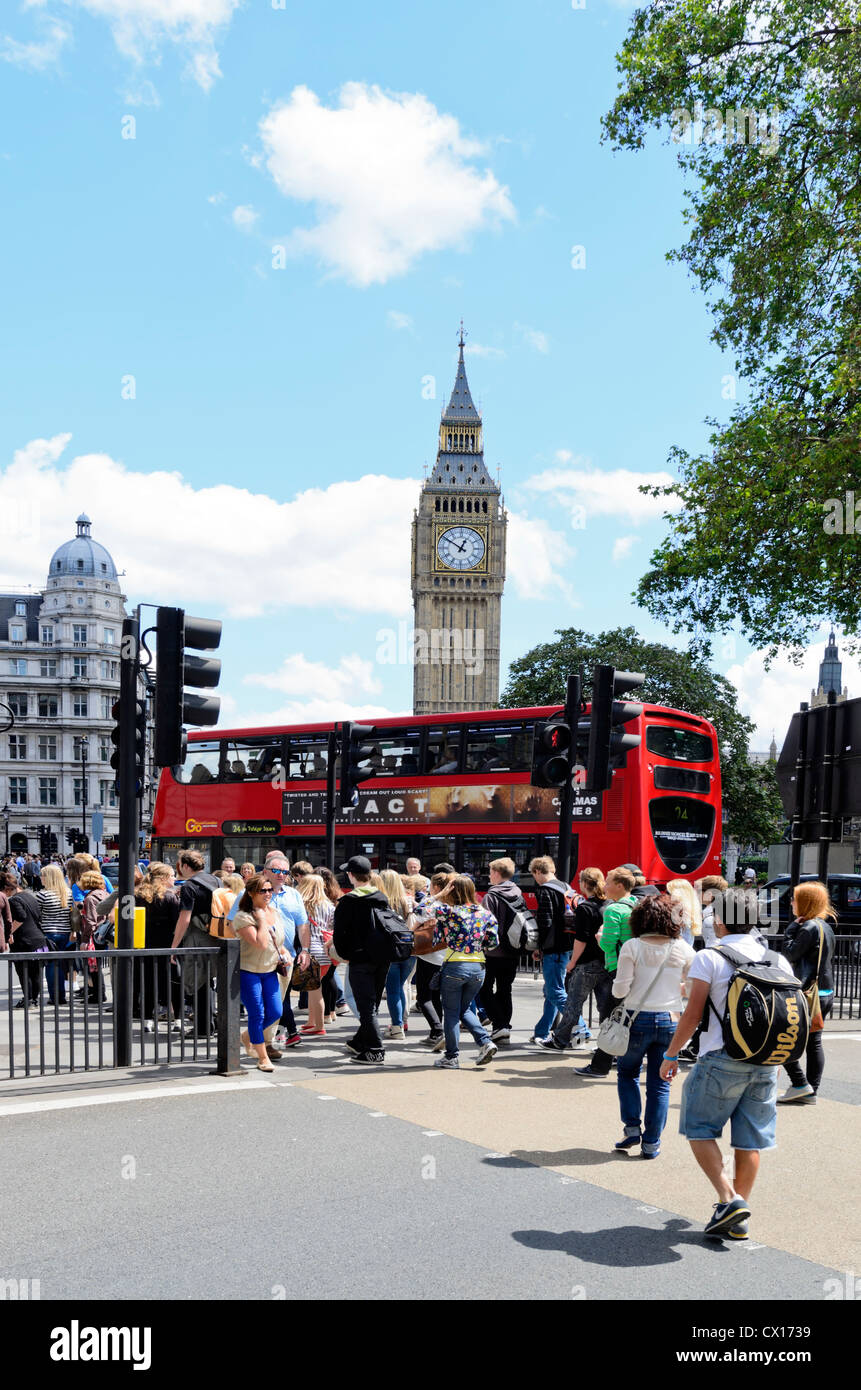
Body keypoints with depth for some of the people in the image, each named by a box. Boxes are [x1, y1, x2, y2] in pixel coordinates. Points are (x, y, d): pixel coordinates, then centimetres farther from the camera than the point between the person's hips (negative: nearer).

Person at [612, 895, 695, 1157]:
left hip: (638, 1018, -2)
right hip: (669, 1020, 2)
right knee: (659, 1084, 10)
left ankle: (632, 1128, 11)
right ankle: (651, 1143, 12)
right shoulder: (683, 949, -2)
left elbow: (620, 990, -11)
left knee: (627, 1074, 20)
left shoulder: (632, 947, -9)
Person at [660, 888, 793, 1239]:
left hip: (721, 1059, -5)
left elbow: (692, 1015, -9)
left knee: (699, 1130, 8)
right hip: (766, 1063, 5)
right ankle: (736, 1221, 15)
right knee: (750, 1140, 10)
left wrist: (671, 1054, 1)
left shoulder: (708, 959, -7)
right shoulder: (778, 960, 8)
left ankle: (729, 1198, -5)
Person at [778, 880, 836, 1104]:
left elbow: (790, 954, -16)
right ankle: (811, 1092, 14)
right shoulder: (826, 926, 13)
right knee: (813, 1042, 11)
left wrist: (792, 927, -8)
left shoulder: (809, 927, -16)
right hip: (826, 993, 10)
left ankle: (800, 1084, -5)